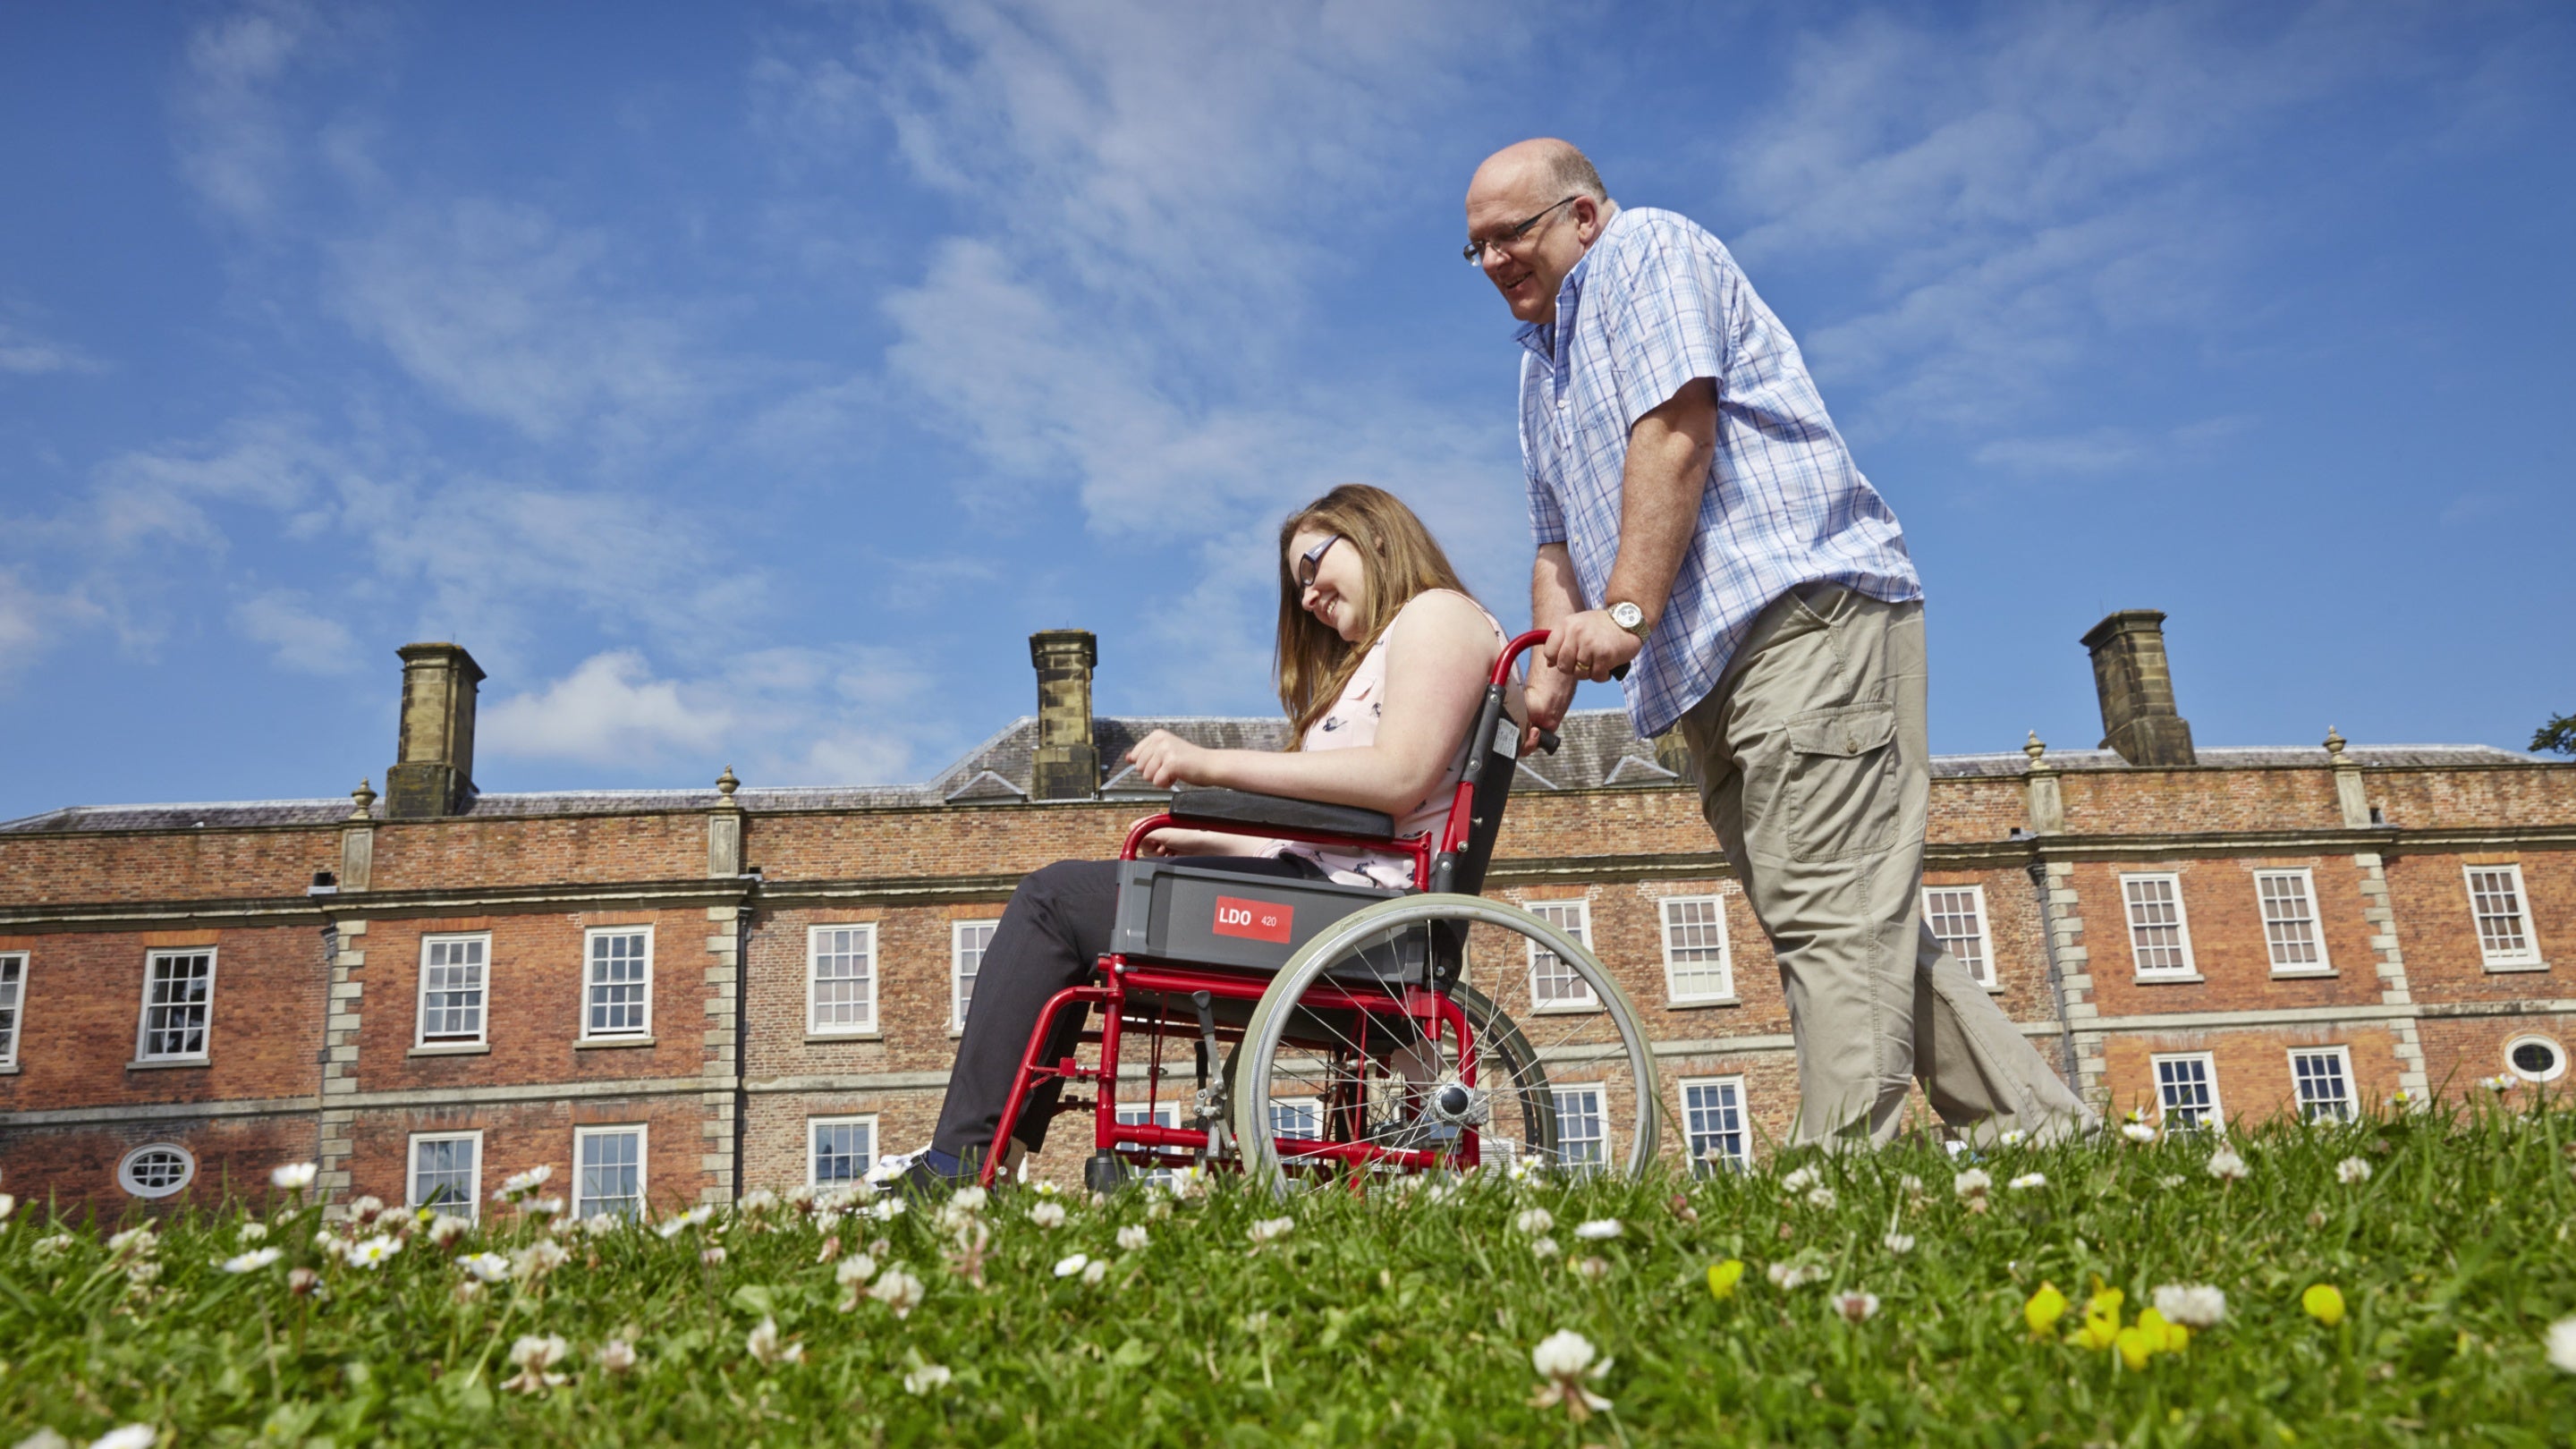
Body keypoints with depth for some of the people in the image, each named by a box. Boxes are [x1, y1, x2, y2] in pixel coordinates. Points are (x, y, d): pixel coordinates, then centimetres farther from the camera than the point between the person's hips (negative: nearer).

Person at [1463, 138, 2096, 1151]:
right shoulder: (1541, 369, 30)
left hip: (1804, 608, -9)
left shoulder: (1648, 248, 4)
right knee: (1847, 918, 4)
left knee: (1829, 913, -15)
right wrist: (1546, 682, 12)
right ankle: (2038, 1128, 8)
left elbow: (1675, 432, -11)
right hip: (1708, 669, 9)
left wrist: (1627, 611, -19)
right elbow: (1557, 542, 28)